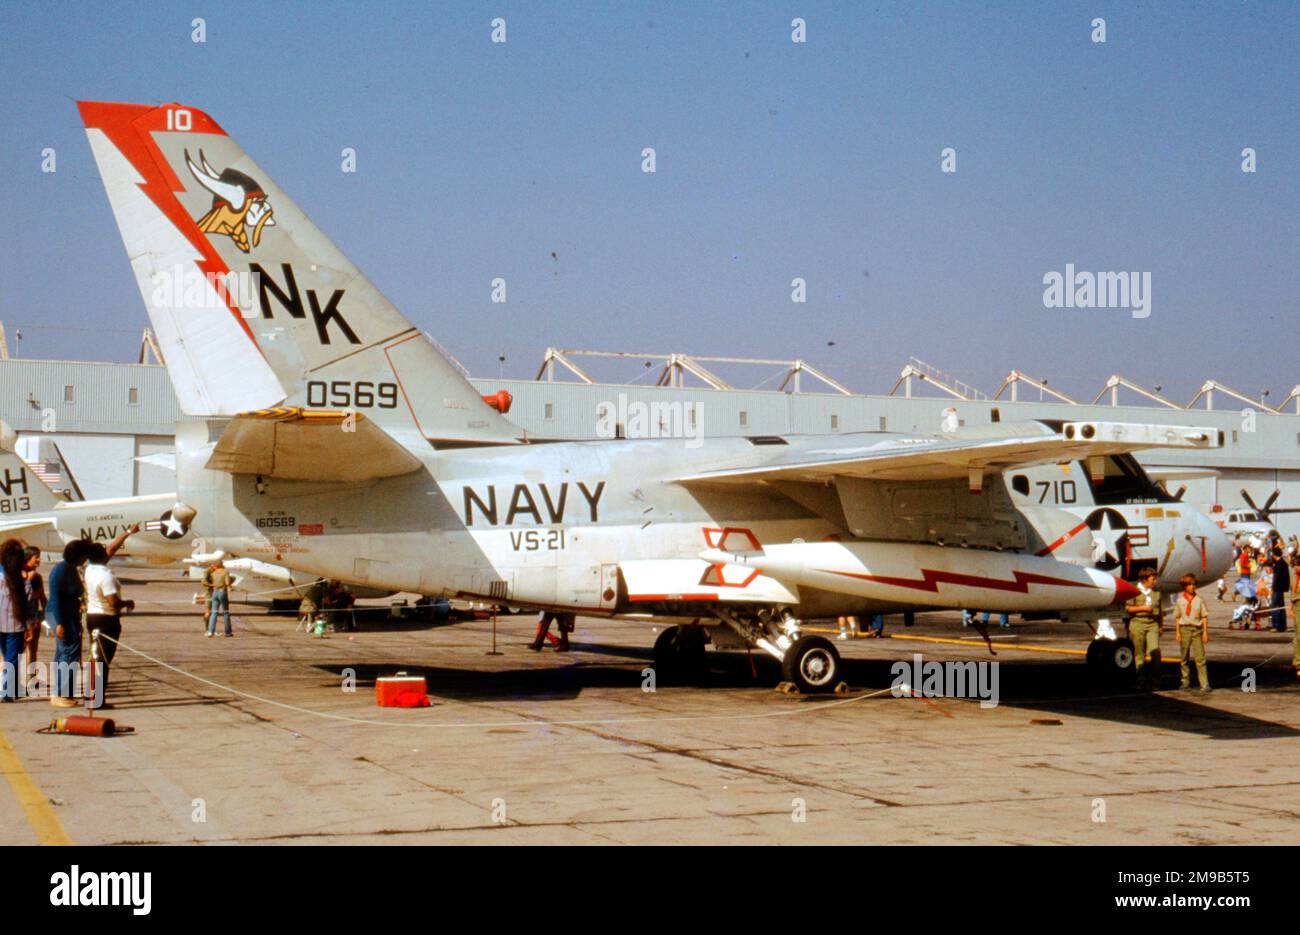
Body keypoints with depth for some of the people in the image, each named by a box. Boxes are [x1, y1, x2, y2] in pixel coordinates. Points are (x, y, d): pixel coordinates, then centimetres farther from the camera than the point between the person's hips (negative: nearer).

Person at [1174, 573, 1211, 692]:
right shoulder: (1180, 600, 4)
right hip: (1184, 629, 1)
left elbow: (1204, 616, 4)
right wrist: (1177, 632, -1)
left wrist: (1205, 632, -2)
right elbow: (1177, 617, 6)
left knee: (1200, 658, -6)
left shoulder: (1199, 599, 2)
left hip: (1197, 629, -1)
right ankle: (1185, 682, 18)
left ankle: (1204, 684, -8)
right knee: (1183, 657, 7)